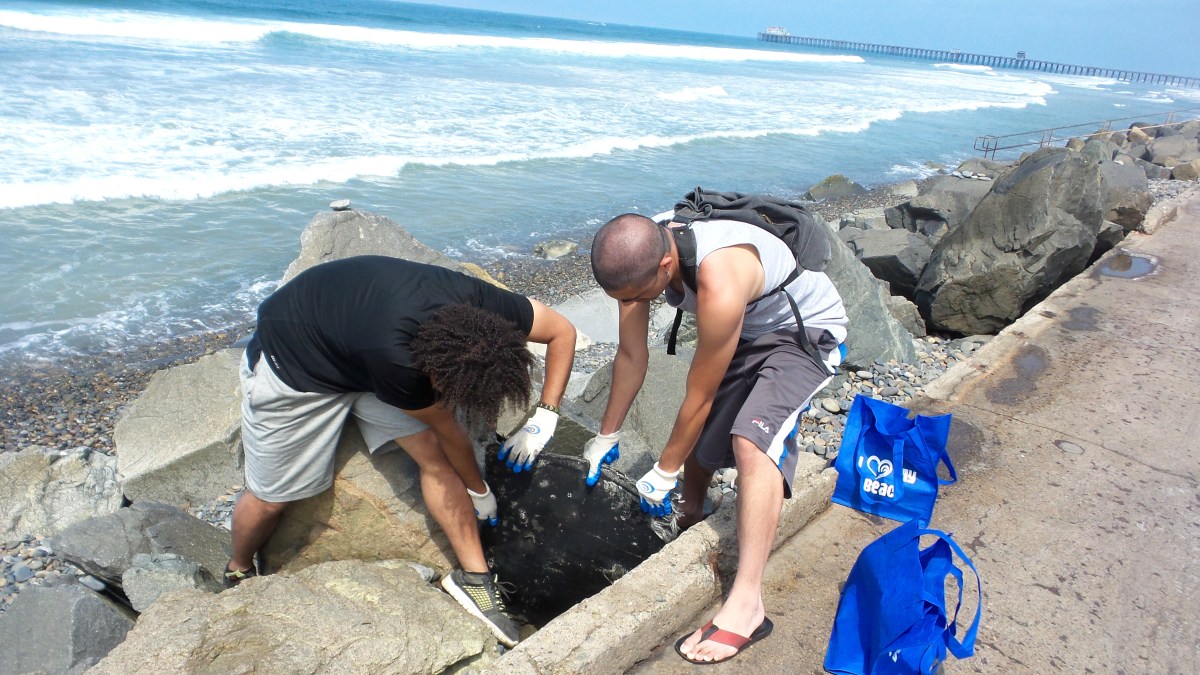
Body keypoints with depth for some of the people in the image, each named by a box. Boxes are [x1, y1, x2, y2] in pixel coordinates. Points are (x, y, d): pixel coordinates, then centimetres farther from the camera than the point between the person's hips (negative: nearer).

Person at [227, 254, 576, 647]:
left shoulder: (482, 306, -30)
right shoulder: (397, 360, -42)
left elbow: (562, 332, -12)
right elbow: (448, 430, -24)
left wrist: (545, 417, -17)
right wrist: (479, 491, -5)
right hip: (291, 365, -5)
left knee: (434, 454, -11)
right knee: (271, 496, 5)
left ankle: (472, 576, 2)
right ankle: (239, 573, 36)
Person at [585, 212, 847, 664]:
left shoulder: (718, 286, -41)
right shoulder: (638, 257, -19)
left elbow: (700, 397, -27)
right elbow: (631, 356, -6)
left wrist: (664, 473, -14)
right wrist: (607, 436, 3)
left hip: (805, 330, -7)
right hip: (747, 328, 8)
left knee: (751, 441, -28)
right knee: (699, 435, 10)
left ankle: (746, 605, -26)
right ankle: (690, 518, 38)